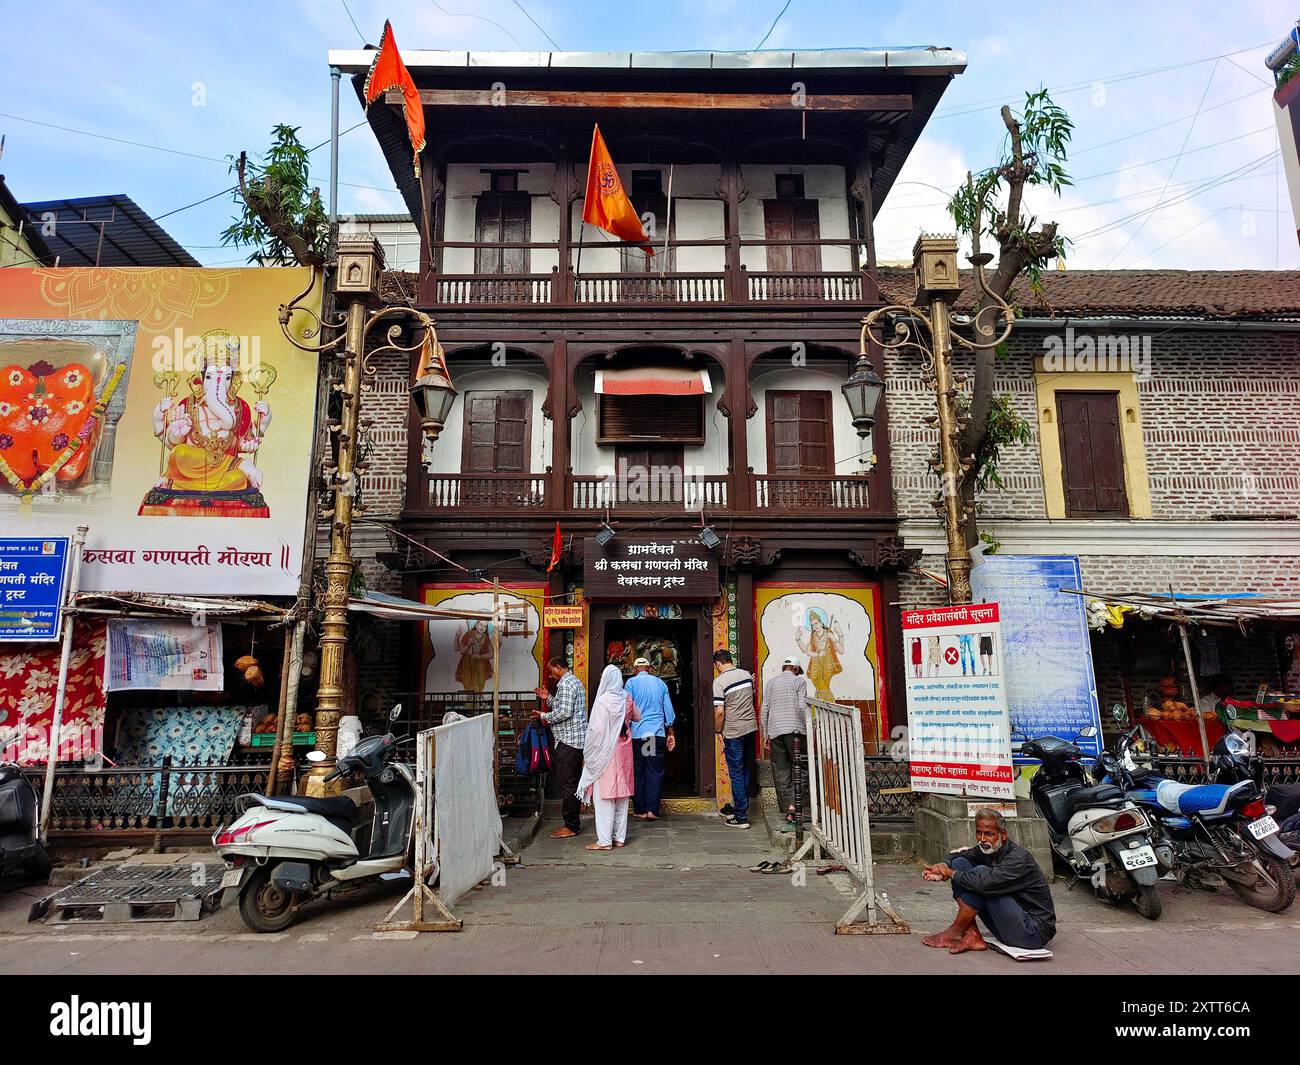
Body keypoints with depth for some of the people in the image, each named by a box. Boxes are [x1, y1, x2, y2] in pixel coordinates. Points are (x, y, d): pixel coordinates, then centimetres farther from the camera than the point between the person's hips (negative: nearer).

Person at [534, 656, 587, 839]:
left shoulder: (566, 683, -14)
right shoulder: (575, 681, 20)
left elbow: (564, 712, -23)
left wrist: (544, 716, -9)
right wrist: (549, 698, 17)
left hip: (568, 741, -11)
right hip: (577, 740, 11)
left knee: (566, 783, -6)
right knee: (573, 783, 14)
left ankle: (571, 827, -2)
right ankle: (573, 822, 21)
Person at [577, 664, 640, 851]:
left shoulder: (603, 701, -17)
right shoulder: (627, 698, 0)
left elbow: (597, 729, -18)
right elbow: (637, 717, 16)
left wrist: (588, 755, -7)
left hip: (606, 752, -6)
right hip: (624, 751, 6)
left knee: (604, 797, 1)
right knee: (621, 794, 12)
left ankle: (605, 840, 4)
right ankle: (620, 837, 19)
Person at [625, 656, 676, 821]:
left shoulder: (632, 682, 2)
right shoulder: (660, 683, 11)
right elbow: (668, 709, 13)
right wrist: (670, 733, 18)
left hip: (637, 733, -2)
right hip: (658, 733, 2)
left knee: (638, 772, 6)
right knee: (655, 771, 4)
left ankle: (640, 810, 8)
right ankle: (652, 810, -1)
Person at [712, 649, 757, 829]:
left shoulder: (719, 681, -14)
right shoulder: (746, 675, 4)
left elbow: (719, 712, -17)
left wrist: (718, 731, -4)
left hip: (733, 733, -6)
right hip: (751, 727, 6)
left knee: (736, 774, 1)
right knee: (747, 771, 16)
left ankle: (741, 817, 4)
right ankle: (741, 807, 28)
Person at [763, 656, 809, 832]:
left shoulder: (770, 683, 17)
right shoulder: (799, 681, 5)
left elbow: (764, 710, 13)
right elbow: (802, 707, -6)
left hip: (775, 731, 4)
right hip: (794, 730, -4)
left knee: (781, 774, 5)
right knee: (800, 771, 0)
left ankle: (790, 816, 2)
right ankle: (793, 809, -19)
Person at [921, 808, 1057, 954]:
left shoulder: (1018, 859, -23)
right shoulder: (985, 850, -1)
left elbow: (984, 882, -38)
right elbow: (956, 856, 14)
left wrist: (951, 873, -20)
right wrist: (943, 867, -10)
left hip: (1035, 933, -8)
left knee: (981, 872, -26)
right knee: (960, 863, -2)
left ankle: (953, 933, -10)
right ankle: (972, 935, -8)